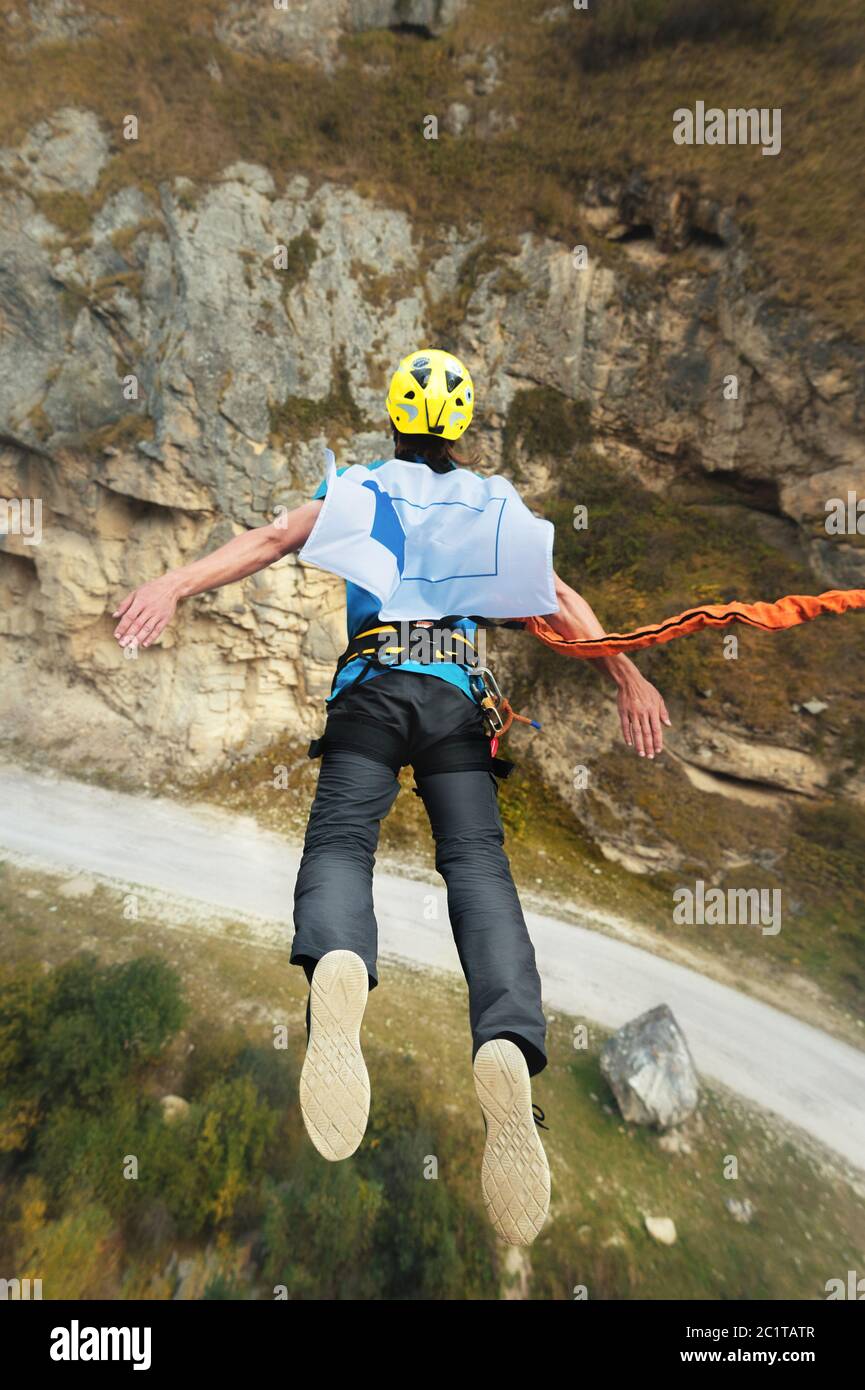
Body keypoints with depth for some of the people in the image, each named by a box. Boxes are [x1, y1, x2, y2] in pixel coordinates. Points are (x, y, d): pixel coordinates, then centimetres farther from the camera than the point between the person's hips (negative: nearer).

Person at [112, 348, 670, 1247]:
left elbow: (272, 539, 4)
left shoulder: (354, 483, 22)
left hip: (371, 687, 0)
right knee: (477, 860, -6)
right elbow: (560, 601, 16)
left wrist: (173, 584, -4)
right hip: (459, 693, 1)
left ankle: (338, 968, -42)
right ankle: (508, 1045, -30)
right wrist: (629, 683, 16)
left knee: (339, 840, -8)